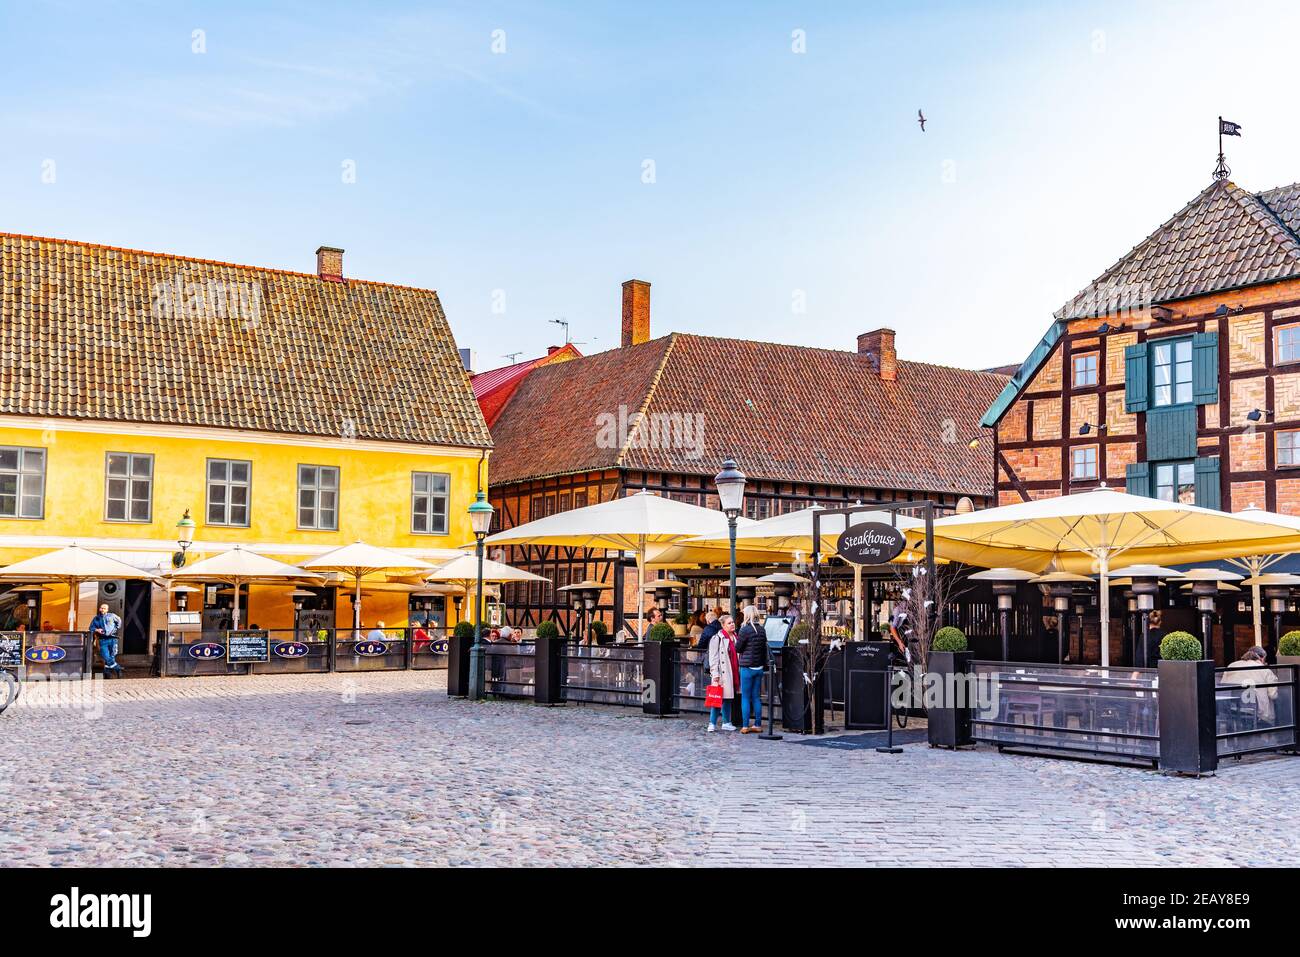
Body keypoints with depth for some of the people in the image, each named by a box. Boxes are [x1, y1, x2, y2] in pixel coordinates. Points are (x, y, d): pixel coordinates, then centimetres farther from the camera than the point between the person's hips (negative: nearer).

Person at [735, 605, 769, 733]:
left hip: (747, 666, -6)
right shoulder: (762, 629, 6)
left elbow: (737, 648, -7)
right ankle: (758, 725, 12)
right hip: (759, 667, 6)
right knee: (756, 697, 11)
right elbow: (764, 648, 13)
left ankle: (745, 726, 0)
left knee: (745, 697, 0)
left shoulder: (745, 629, -13)